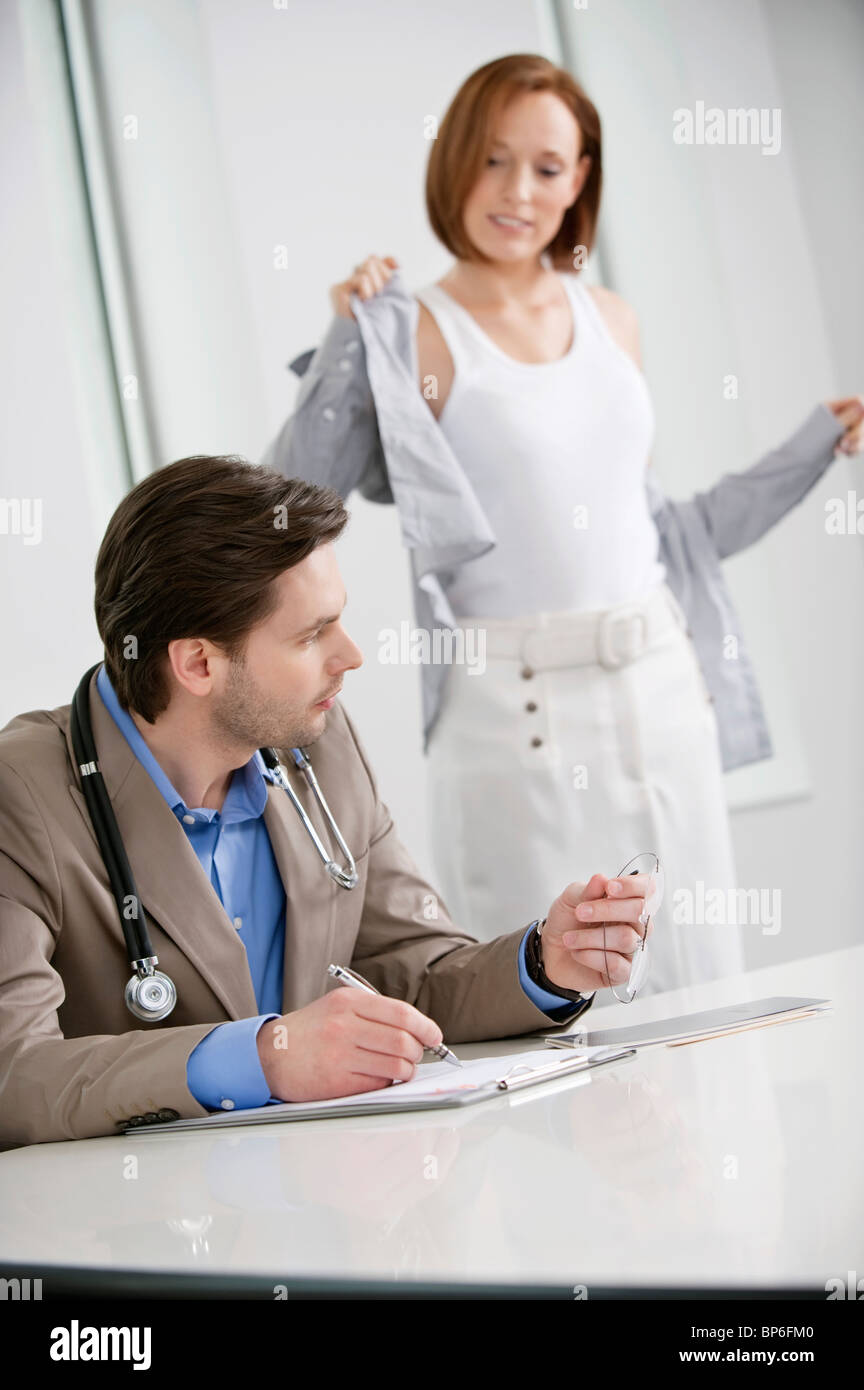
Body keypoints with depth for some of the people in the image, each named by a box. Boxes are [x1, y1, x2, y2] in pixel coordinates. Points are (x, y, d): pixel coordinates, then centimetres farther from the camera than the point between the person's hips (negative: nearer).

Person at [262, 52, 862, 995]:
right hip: (520, 715, -5)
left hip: (661, 695, 5)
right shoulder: (419, 337, -5)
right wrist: (346, 339, -17)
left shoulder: (610, 321, 11)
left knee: (696, 986, 11)